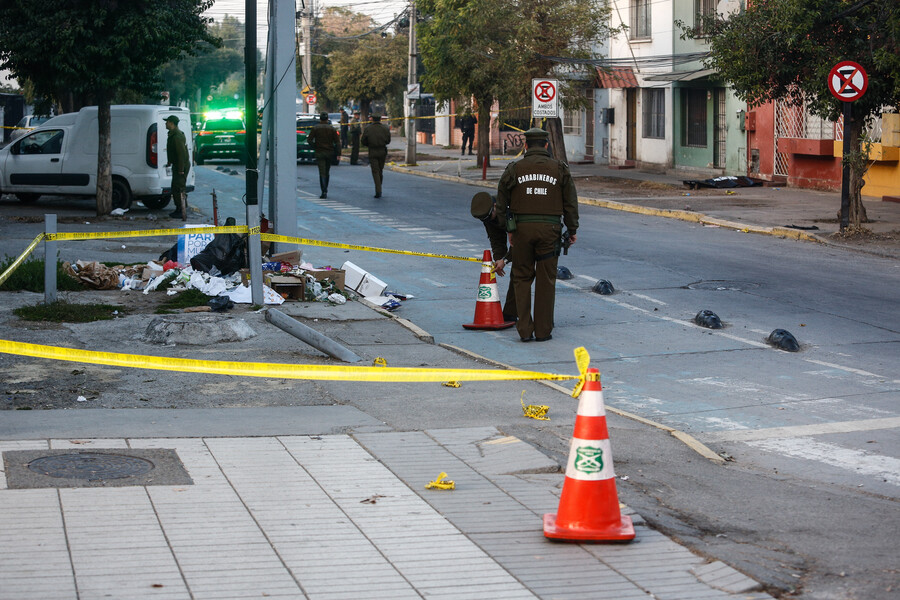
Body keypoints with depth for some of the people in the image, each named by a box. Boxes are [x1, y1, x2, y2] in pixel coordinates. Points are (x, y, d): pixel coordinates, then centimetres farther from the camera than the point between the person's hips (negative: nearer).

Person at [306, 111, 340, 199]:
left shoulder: (315, 128, -3)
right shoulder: (332, 129, 2)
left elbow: (309, 140, -7)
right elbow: (337, 142, -2)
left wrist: (314, 146, 9)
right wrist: (338, 153, -1)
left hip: (319, 152, -3)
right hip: (330, 152, 3)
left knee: (322, 173, -7)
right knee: (327, 172, 16)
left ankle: (324, 191, -19)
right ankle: (325, 190, 25)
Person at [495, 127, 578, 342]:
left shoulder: (514, 169, 2)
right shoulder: (559, 169, 3)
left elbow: (502, 202, 5)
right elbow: (570, 202, 5)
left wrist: (509, 229, 14)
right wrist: (572, 230, 14)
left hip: (521, 228, 0)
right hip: (549, 228, 0)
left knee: (522, 278, 9)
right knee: (546, 281, 6)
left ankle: (525, 330, 3)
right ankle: (543, 330, 9)